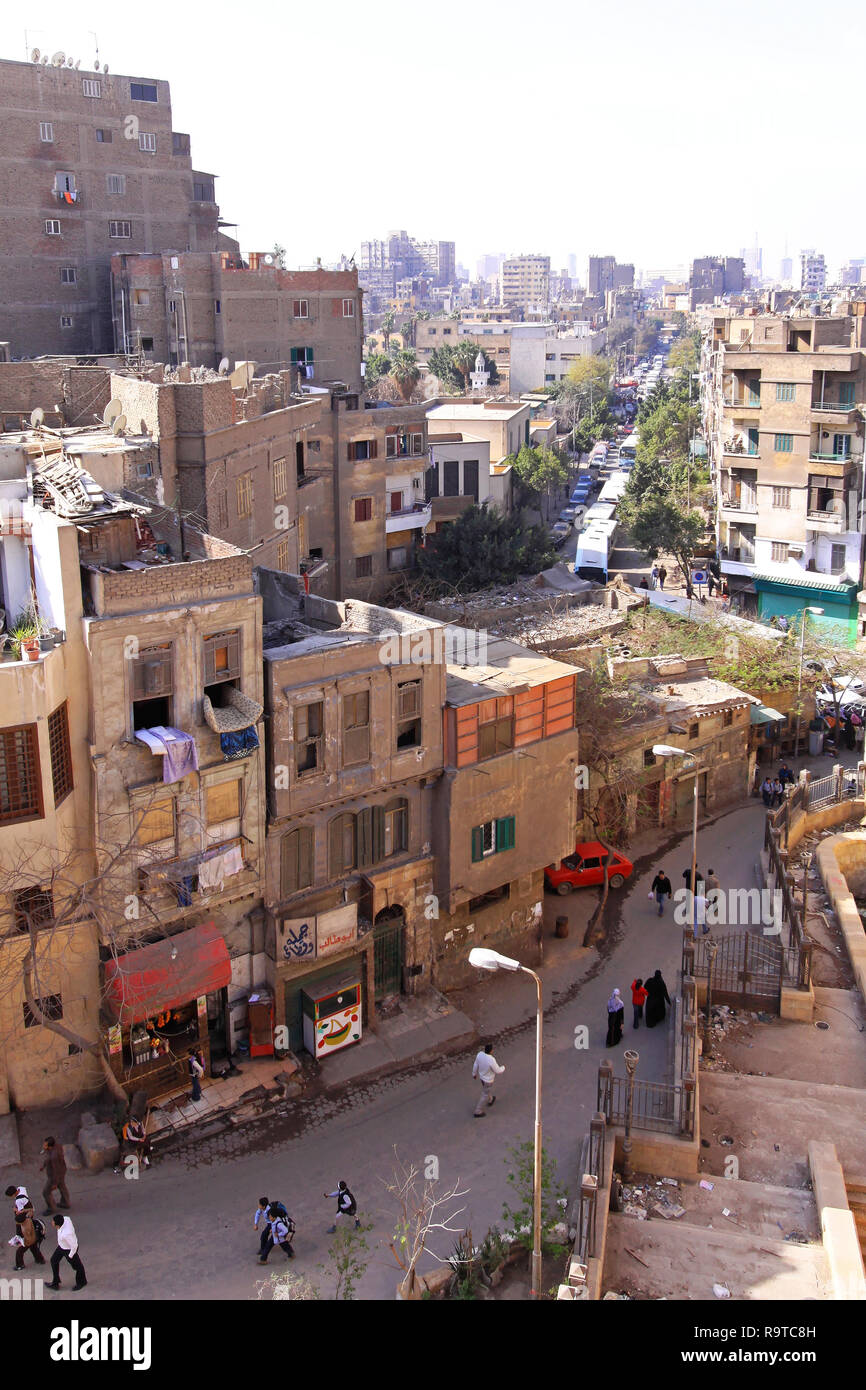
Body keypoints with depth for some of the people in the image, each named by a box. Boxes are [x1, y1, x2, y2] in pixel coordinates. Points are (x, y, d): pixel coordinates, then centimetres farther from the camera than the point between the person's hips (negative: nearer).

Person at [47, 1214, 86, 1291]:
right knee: (54, 1260, 21)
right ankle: (55, 1283, 40)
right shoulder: (65, 1219, -27)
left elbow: (74, 1246, -34)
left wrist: (70, 1255, -13)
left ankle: (81, 1283, 47)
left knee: (76, 1265, 18)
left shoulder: (66, 1234, -45)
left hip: (69, 1249, -8)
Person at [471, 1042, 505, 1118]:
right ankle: (478, 1112, 32)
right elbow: (498, 1071, -25)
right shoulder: (491, 1060, -43)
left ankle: (490, 1100, 62)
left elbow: (476, 1065, -7)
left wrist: (474, 1073, 13)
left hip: (481, 1076, 6)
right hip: (488, 1080, -6)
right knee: (485, 1095, 17)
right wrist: (503, 1068, -2)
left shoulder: (480, 1054, -24)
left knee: (488, 1089, 35)